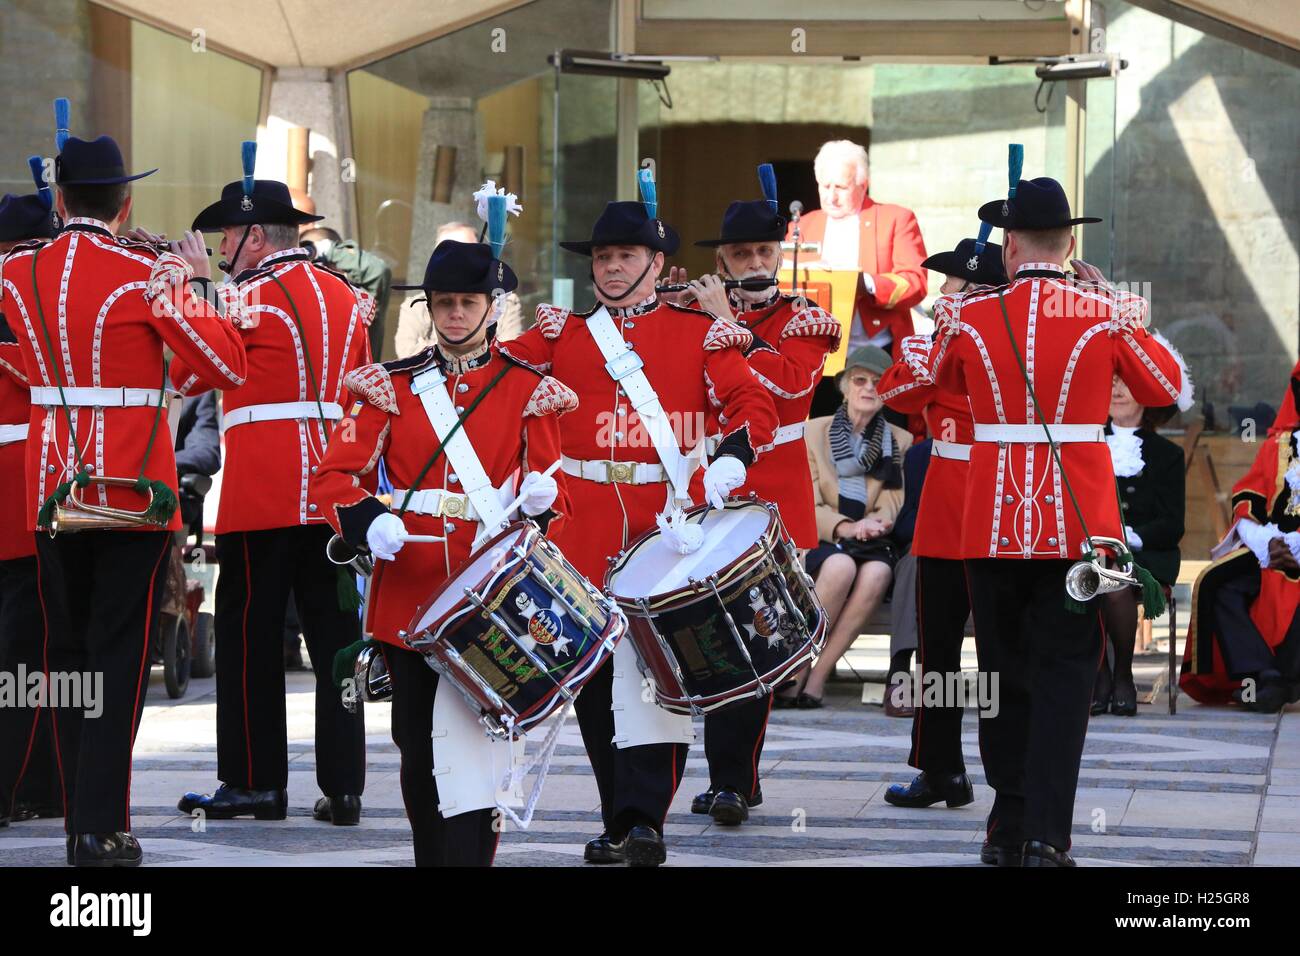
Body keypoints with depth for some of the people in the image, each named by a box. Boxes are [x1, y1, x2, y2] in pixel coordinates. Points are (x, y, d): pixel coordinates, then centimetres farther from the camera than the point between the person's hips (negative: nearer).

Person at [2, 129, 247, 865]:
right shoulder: (149, 275, -11)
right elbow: (227, 367, -9)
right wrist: (197, 285, 5)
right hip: (134, 489, -4)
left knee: (68, 653, 13)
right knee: (119, 657, -2)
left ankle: (80, 821, 16)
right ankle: (103, 830, -7)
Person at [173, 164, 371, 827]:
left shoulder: (250, 298, -8)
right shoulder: (347, 298, 14)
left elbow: (186, 375, 1)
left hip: (262, 494, -6)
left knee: (250, 634, 2)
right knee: (335, 636, 6)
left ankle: (256, 781, 4)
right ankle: (343, 788, 4)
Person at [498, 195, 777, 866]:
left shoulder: (700, 333, 6)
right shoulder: (561, 333, 14)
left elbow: (755, 404, -6)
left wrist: (729, 459, -23)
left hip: (666, 524, -3)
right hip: (585, 530, 3)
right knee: (593, 673, 7)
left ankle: (645, 818, -15)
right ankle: (621, 821, 17)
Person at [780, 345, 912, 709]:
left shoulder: (900, 442, 13)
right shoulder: (814, 431, 8)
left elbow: (893, 503, 7)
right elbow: (806, 505, 0)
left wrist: (873, 523, -18)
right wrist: (844, 527, -20)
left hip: (872, 541, 2)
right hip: (819, 540, -2)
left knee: (877, 572, -34)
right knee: (840, 566, -37)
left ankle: (818, 675, -30)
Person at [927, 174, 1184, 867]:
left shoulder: (970, 316, -2)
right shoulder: (1107, 315, -6)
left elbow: (941, 381, 19)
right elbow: (1166, 389, 10)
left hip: (993, 522, 2)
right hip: (1079, 521, -1)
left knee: (1004, 673, 14)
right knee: (1063, 676, 1)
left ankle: (1008, 830, 18)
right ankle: (1046, 837, -10)